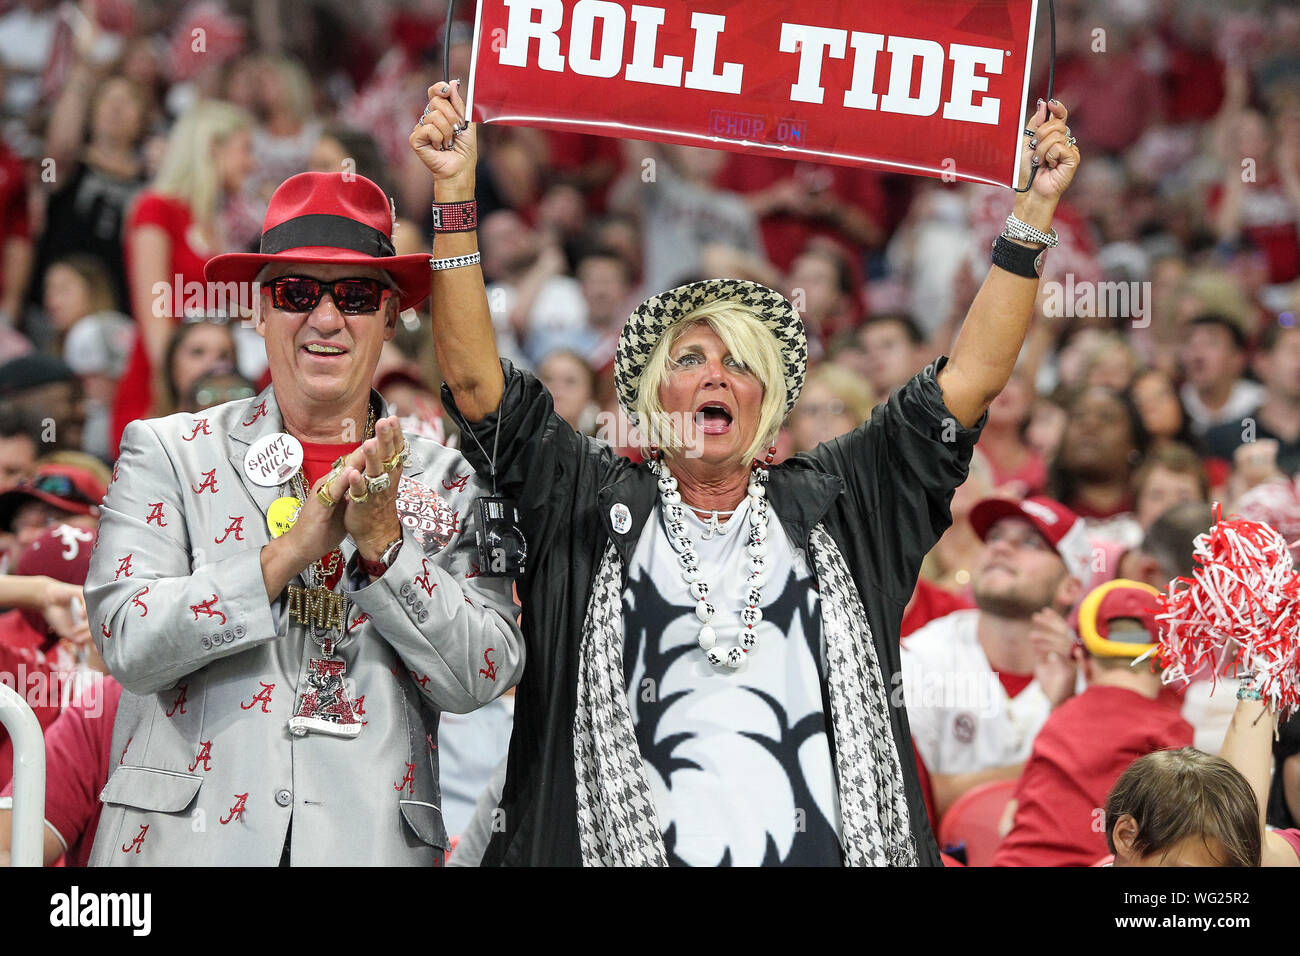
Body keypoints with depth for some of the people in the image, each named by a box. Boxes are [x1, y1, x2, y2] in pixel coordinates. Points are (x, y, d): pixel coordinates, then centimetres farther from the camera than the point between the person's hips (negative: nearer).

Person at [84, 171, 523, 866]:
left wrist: (384, 542, -13)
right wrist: (291, 550, -15)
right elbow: (128, 645, -8)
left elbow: (481, 678, -2)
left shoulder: (446, 480, 7)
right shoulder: (168, 453, 3)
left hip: (374, 840, 1)